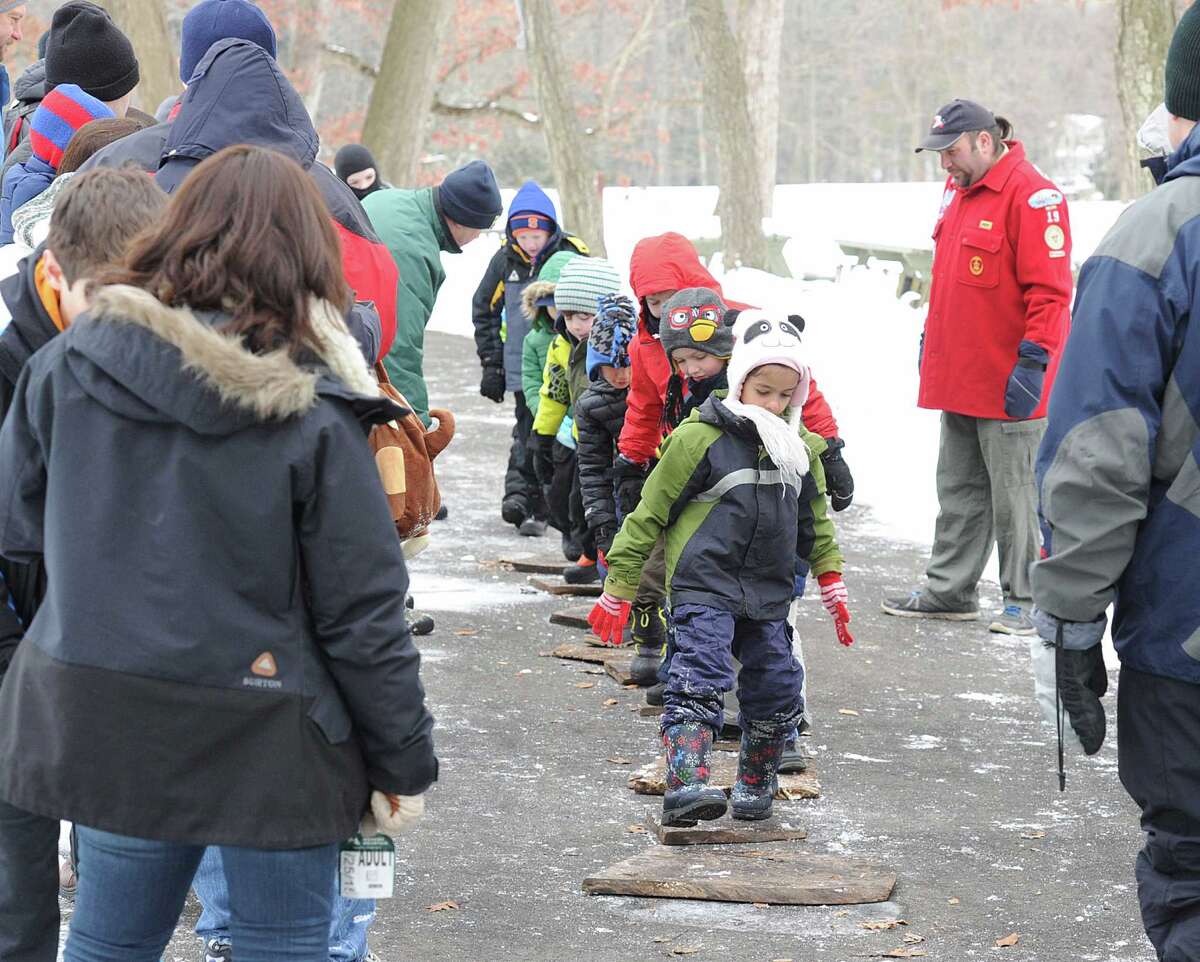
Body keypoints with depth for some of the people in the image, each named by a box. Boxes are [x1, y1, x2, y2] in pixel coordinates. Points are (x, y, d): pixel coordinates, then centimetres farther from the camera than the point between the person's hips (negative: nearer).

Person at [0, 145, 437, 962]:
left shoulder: (69, 365, -5)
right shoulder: (314, 416, -14)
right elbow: (363, 613, -10)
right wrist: (405, 762, 1)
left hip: (102, 721, 4)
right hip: (268, 742, -3)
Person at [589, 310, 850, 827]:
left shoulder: (797, 448, 11)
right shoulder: (699, 438, -8)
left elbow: (811, 523, 26)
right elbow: (649, 513, -3)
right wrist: (618, 587, -3)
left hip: (767, 593, 6)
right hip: (704, 585, -6)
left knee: (778, 691, 7)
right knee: (700, 681, -20)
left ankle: (755, 785, 25)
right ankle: (683, 784, -30)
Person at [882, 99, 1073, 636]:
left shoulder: (1031, 195, -15)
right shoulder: (958, 192, 14)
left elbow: (1049, 289, -18)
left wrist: (1033, 360, -20)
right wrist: (931, 340, 23)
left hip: (1007, 384, -9)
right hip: (959, 377, 9)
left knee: (1015, 495, -2)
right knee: (959, 490, 14)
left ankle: (1026, 601, 5)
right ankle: (950, 591, 22)